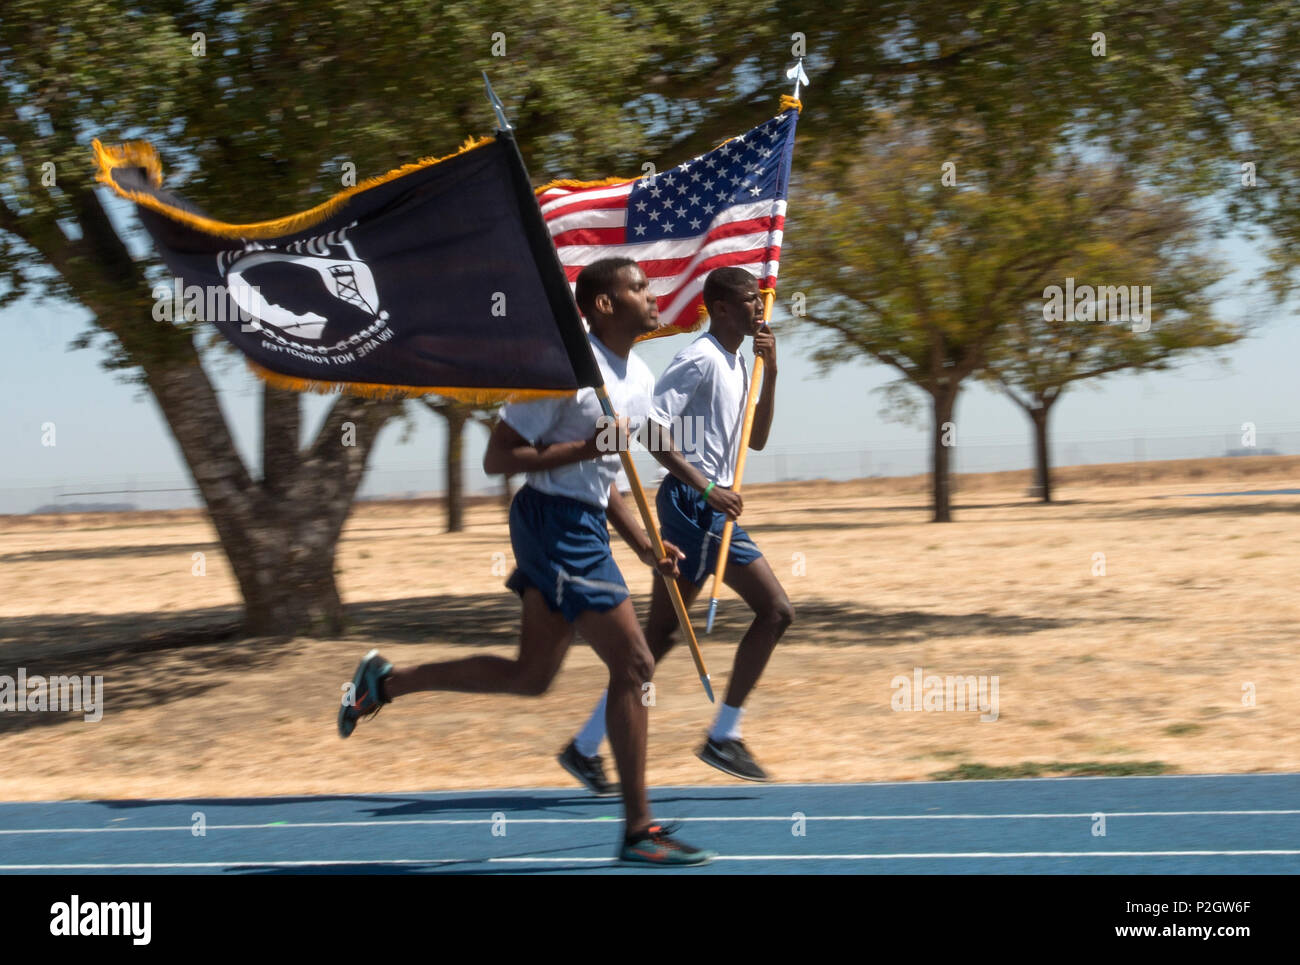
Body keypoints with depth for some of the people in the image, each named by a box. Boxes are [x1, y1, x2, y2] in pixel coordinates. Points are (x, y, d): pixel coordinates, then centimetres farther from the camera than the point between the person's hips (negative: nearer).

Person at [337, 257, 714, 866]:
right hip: (555, 522, -10)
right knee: (633, 665, -10)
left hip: (585, 526, 10)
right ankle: (639, 830, -2)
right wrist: (584, 448, -23)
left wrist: (643, 544, 13)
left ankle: (385, 681, 26)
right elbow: (497, 458, -14)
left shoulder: (640, 378, 13)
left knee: (531, 675, 14)